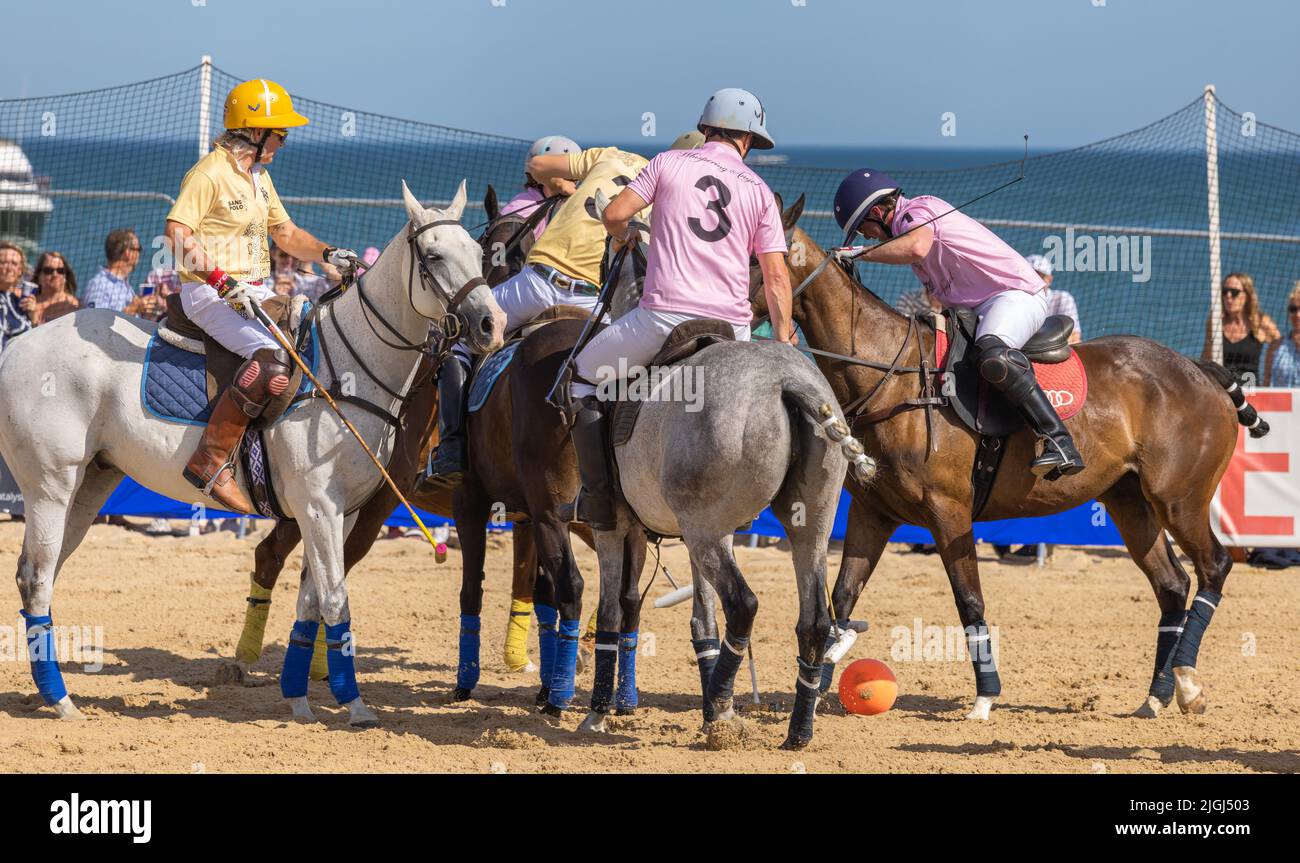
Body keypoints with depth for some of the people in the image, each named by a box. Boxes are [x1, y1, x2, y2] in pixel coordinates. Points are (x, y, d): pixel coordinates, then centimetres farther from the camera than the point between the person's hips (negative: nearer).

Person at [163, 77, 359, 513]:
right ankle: (211, 461, -30)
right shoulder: (210, 173, -12)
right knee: (273, 356, -31)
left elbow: (286, 233, 26)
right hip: (209, 293, -10)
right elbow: (177, 234, -22)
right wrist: (222, 281, -31)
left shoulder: (258, 176, 18)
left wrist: (327, 253, 7)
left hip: (254, 292, 10)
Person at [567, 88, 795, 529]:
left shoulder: (669, 163, 7)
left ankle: (597, 497, 5)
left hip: (665, 314, -2)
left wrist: (624, 236, 23)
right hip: (732, 326, 2)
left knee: (583, 376, 15)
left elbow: (614, 214, 0)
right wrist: (783, 340, 12)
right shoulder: (759, 190, 12)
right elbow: (776, 276, 6)